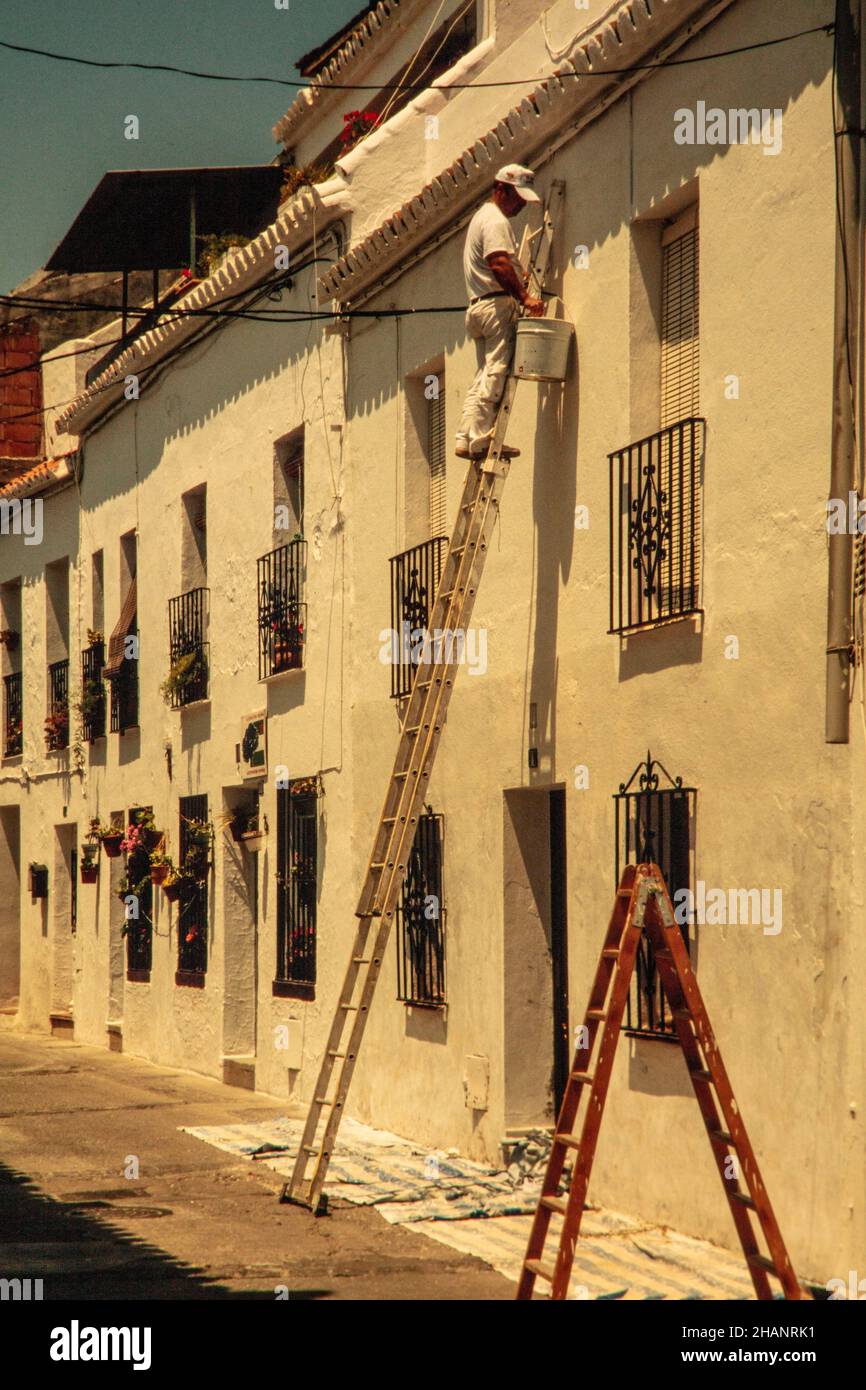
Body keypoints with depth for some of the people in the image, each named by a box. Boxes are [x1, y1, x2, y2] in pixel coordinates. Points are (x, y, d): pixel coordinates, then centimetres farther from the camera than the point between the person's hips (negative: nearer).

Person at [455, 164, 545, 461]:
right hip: (497, 304, -11)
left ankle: (466, 439, 6)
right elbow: (499, 264, -22)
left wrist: (519, 278, 18)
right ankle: (481, 440, -17)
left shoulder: (482, 216, 26)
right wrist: (525, 298, -24)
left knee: (484, 375, 9)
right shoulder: (496, 221, -8)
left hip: (479, 307, 11)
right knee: (496, 373, -13)